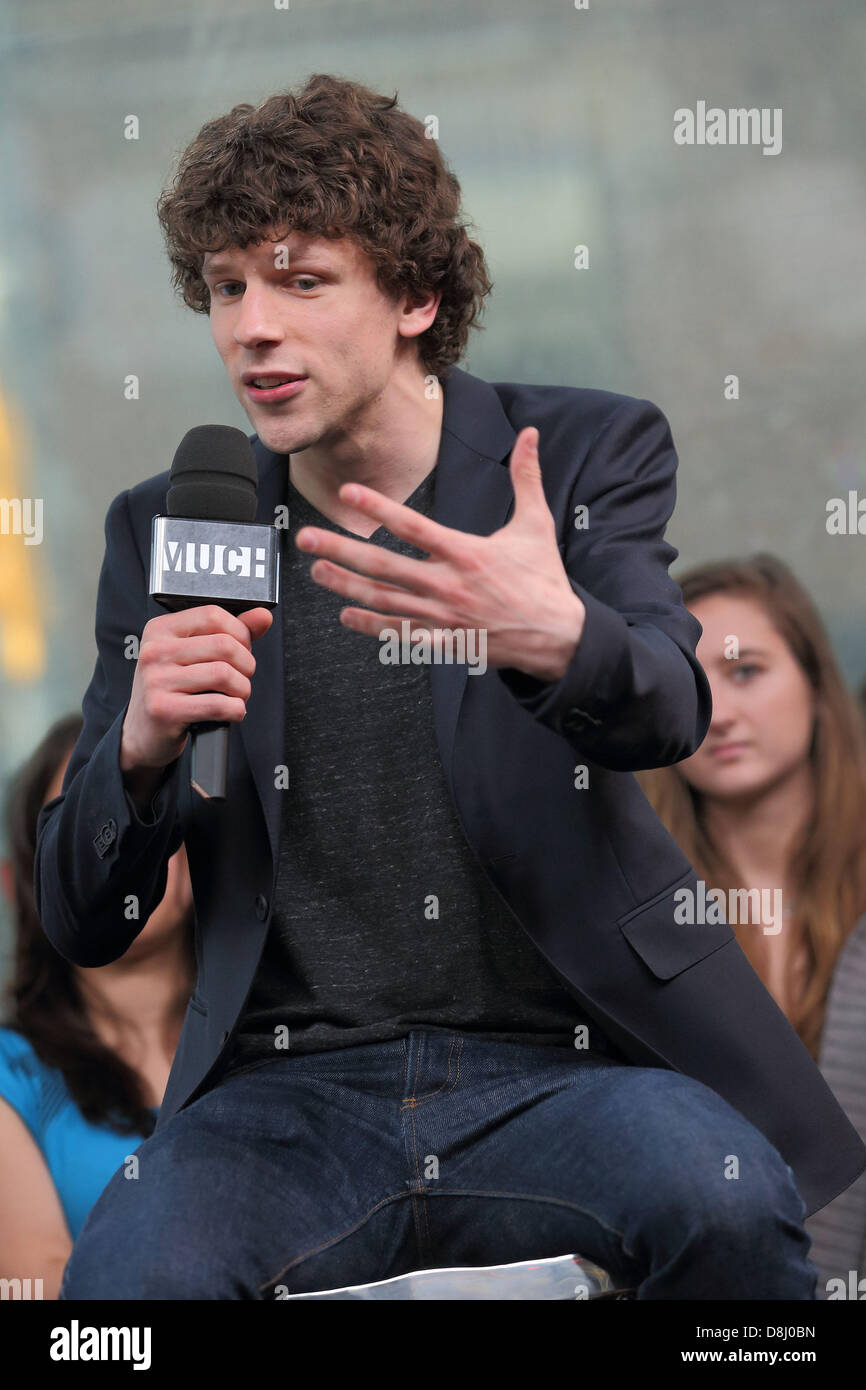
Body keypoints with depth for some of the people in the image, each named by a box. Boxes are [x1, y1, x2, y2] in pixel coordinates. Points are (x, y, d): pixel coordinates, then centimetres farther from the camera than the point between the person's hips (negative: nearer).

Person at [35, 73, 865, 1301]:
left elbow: (666, 711, -15)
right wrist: (141, 747, -14)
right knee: (127, 1277, -32)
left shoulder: (586, 454, 5)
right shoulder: (168, 531, 11)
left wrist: (557, 639, -40)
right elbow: (81, 924, 9)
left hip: (559, 1062, 0)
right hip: (293, 1089, 0)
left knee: (723, 1198, -32)